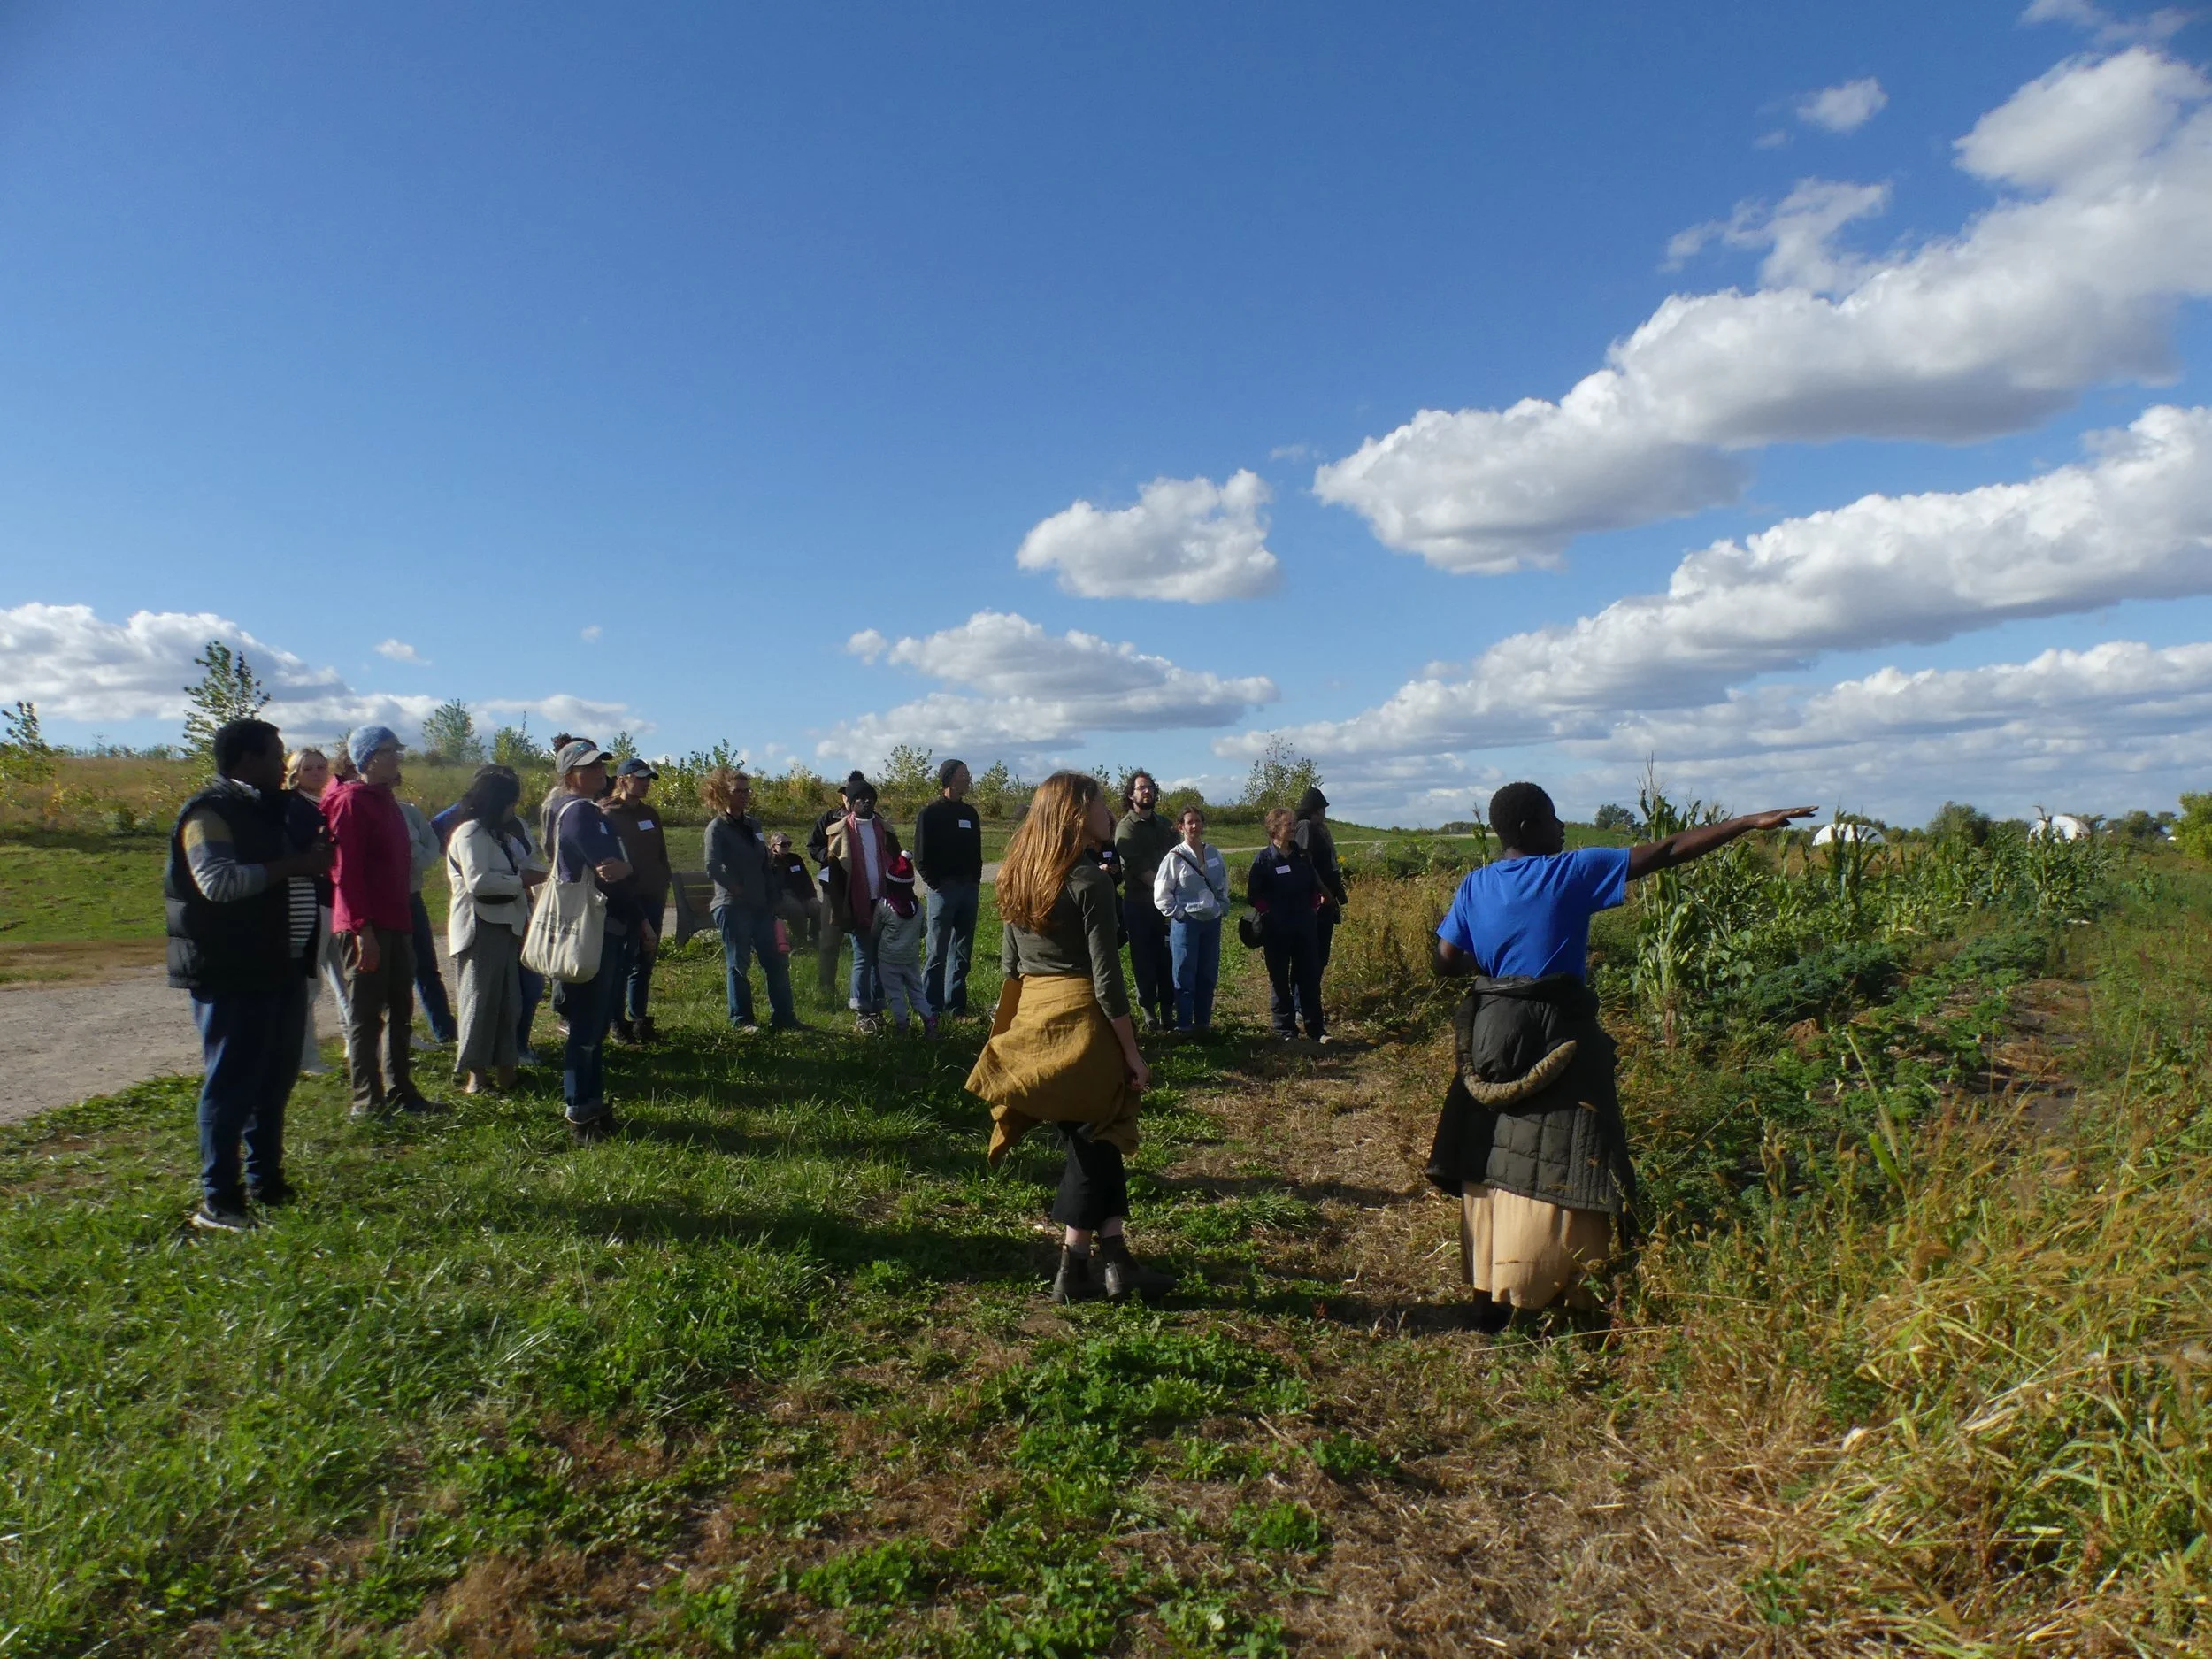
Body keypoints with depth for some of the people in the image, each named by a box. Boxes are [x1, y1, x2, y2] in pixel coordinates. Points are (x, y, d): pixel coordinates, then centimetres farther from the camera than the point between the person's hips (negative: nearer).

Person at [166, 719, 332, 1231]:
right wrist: (291, 866, -21)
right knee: (231, 1083, -4)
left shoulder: (277, 810, 17)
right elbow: (217, 880, -27)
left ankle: (266, 1182, 26)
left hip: (282, 967, 9)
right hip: (231, 973, -9)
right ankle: (217, 1201, 4)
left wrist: (315, 862, 9)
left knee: (275, 1079, 15)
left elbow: (309, 863, 31)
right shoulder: (210, 811, -12)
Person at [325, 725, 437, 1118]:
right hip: (366, 926, -9)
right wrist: (363, 929, -22)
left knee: (399, 1009, 14)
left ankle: (399, 1090, 24)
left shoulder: (386, 800, 16)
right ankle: (367, 1099, 6)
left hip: (395, 921, 9)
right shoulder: (350, 800, -11)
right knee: (365, 1013, -1)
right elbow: (346, 871, -18)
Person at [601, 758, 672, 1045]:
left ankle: (639, 1019, 18)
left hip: (651, 899, 6)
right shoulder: (607, 815, -5)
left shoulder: (650, 814, 15)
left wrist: (664, 886, 12)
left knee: (645, 962, 10)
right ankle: (618, 1022, 7)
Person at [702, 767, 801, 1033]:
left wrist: (771, 899, 8)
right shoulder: (717, 827, -7)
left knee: (777, 961, 5)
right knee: (738, 964, 1)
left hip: (759, 906, 7)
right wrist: (739, 890, -14)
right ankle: (741, 1020, 11)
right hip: (732, 906, -6)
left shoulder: (753, 824, 13)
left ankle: (783, 1017, 12)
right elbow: (713, 867, -19)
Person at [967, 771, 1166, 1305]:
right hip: (1080, 1021, -7)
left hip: (1030, 1021, 7)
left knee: (1093, 1140, 16)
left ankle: (1116, 1260, 20)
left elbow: (1010, 962, 12)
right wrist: (1132, 1053, -10)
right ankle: (1073, 1272, 16)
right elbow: (1106, 977, -16)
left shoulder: (1017, 877, 7)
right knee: (1092, 1144, 8)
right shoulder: (1090, 880, -15)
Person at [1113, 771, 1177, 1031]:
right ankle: (1149, 1010, 11)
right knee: (1144, 959, 2)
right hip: (1139, 904, -5)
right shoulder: (1126, 828, -6)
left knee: (1168, 957, 6)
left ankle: (1168, 1009, 14)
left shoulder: (1164, 825, 14)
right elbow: (1139, 868, -15)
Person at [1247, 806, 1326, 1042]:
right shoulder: (1264, 859, -6)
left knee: (1310, 976, 4)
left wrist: (1313, 907, 6)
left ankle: (1316, 1029, 11)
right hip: (1276, 930, -4)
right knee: (1279, 979, 5)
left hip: (1305, 926, 4)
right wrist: (1269, 913, -11)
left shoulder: (1302, 855, 8)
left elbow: (1315, 886, 18)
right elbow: (1253, 894, -6)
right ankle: (1286, 1030, 13)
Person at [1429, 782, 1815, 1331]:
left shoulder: (1474, 885, 4)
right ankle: (1553, 1303, 2)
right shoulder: (1572, 871, -8)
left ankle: (1487, 1299, 19)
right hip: (1556, 1035, -5)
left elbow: (1447, 962, 2)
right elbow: (1666, 852, -6)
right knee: (1558, 1167, 0)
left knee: (1493, 1161, 12)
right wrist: (1750, 822, 0)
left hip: (1491, 1034, 6)